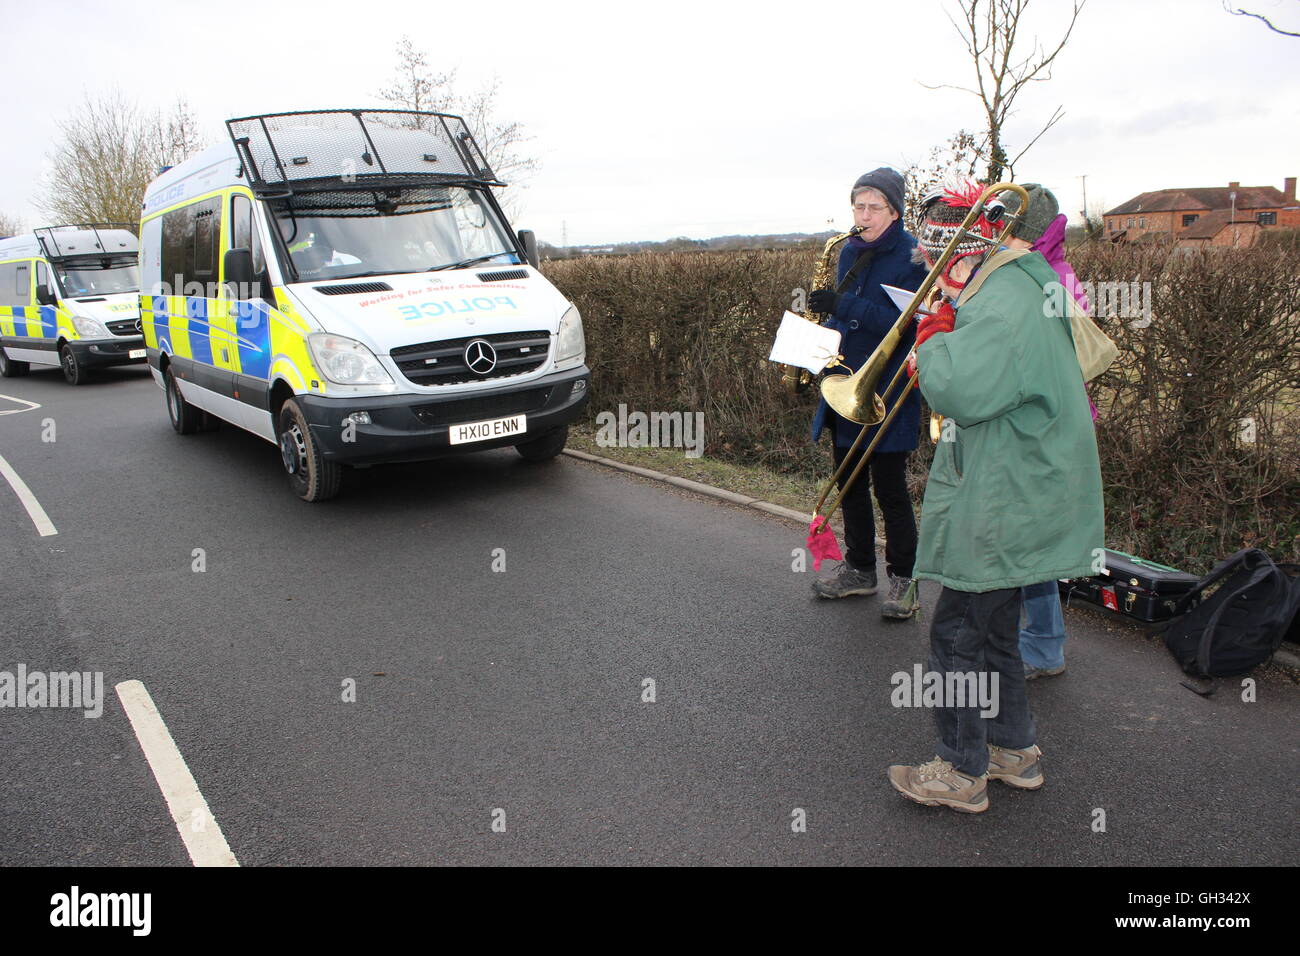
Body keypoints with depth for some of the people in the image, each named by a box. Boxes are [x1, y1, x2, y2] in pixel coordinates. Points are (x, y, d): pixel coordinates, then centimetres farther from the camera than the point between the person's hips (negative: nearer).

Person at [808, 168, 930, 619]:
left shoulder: (912, 256, -11)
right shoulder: (849, 252, 10)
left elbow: (903, 321, -21)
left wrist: (842, 305, -27)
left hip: (887, 391, -7)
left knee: (889, 487, -1)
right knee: (849, 481, 13)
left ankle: (903, 579, 13)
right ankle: (859, 570, 27)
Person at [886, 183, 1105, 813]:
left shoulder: (1005, 301, -21)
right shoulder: (1005, 289, 14)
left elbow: (961, 391, -33)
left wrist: (934, 336, -16)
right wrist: (941, 345, 3)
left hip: (1003, 507, -11)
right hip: (1008, 497, 11)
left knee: (958, 632, 0)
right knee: (992, 629, 20)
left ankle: (962, 772, 14)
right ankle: (1016, 750, 34)